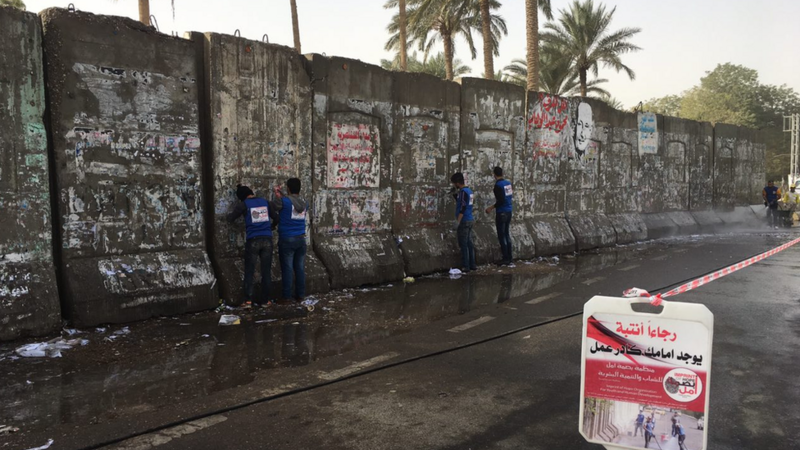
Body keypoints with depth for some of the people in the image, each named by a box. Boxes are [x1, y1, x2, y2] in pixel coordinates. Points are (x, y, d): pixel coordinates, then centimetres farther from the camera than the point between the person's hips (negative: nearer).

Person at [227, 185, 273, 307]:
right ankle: (265, 300, 9)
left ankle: (248, 299, 3)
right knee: (266, 271, 6)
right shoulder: (265, 202, 11)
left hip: (253, 240, -2)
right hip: (267, 239, 3)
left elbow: (230, 219, 9)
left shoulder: (243, 204, 1)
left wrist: (235, 213, 31)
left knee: (249, 271, 6)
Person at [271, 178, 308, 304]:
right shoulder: (304, 203, 7)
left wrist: (277, 196, 16)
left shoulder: (283, 201, -11)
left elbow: (272, 208, 5)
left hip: (287, 240, -5)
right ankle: (300, 295, 14)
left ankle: (287, 297, 1)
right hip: (301, 239, 5)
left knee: (287, 269, -1)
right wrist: (282, 195, 24)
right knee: (300, 268, 9)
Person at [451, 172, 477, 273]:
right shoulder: (469, 190, 12)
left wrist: (458, 221, -20)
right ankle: (472, 265, 17)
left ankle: (465, 267, -1)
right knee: (469, 243, 13)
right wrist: (455, 194, 15)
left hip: (464, 221, -9)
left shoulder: (463, 192, -16)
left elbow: (463, 208, -21)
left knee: (463, 244, -4)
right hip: (470, 220, 9)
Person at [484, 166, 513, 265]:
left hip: (501, 212, -8)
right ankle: (509, 257, 18)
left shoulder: (498, 185, -16)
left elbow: (500, 201, -21)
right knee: (507, 234, 15)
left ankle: (506, 258, -1)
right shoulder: (508, 183, 6)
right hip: (509, 211, 8)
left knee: (501, 236, -2)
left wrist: (491, 208, -13)